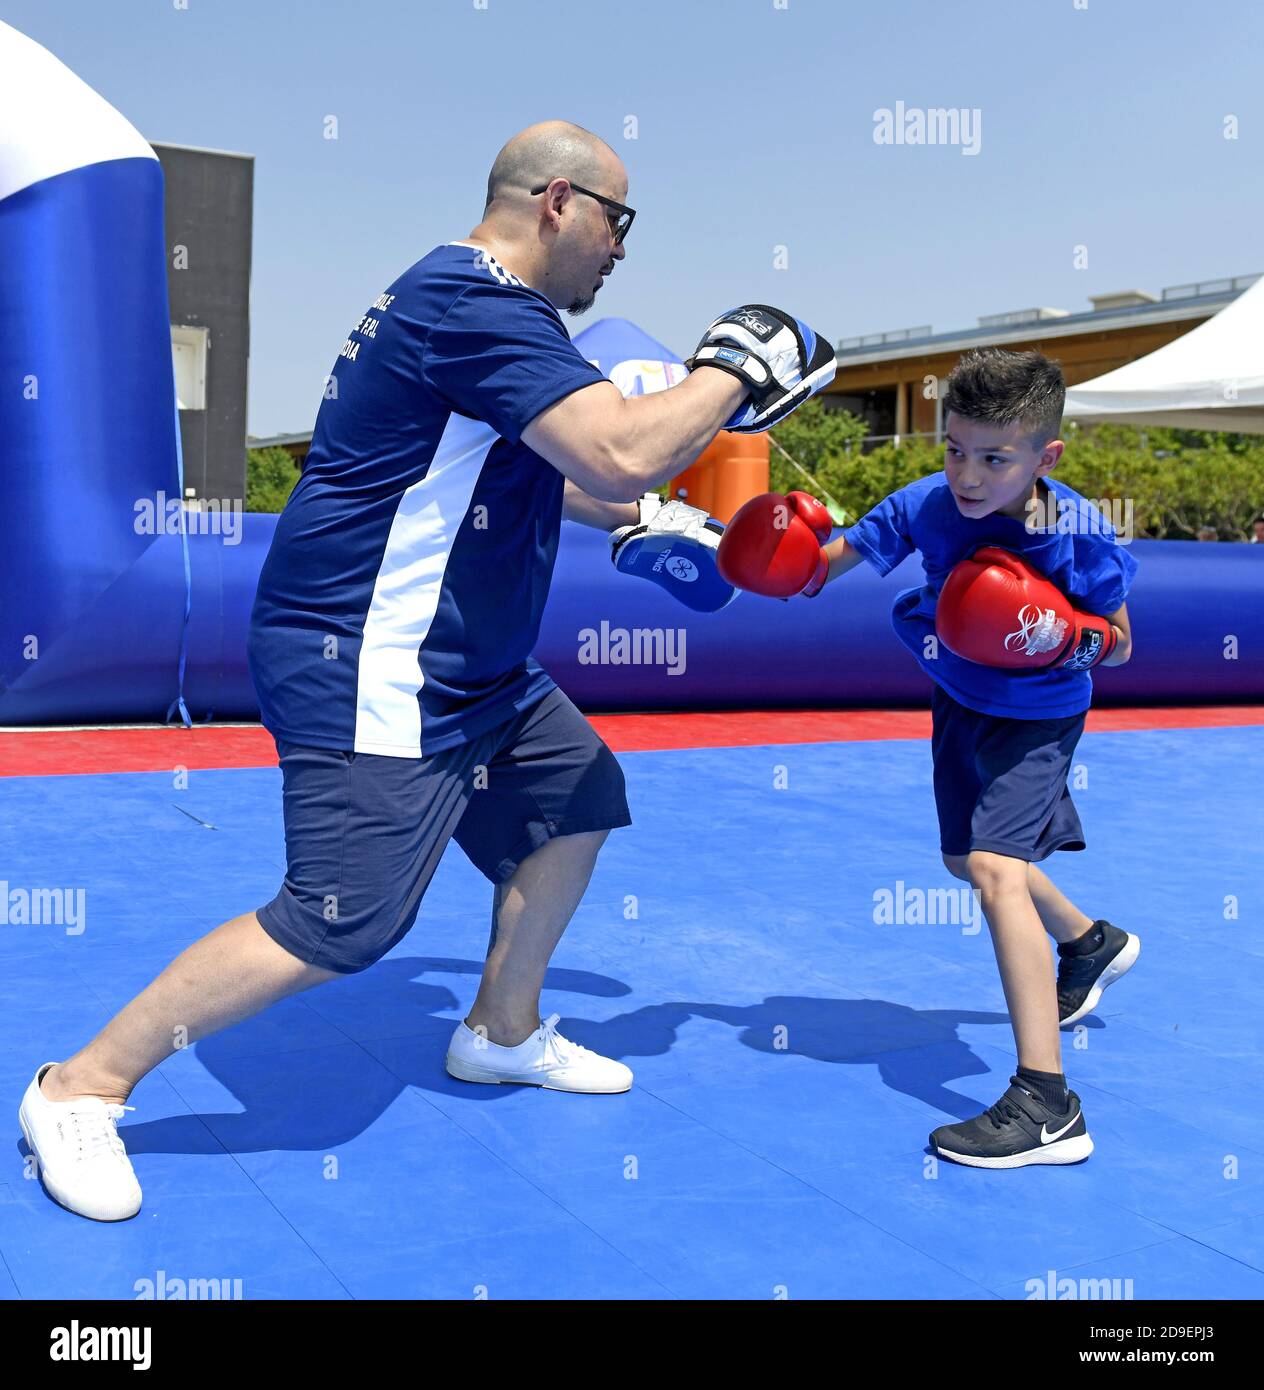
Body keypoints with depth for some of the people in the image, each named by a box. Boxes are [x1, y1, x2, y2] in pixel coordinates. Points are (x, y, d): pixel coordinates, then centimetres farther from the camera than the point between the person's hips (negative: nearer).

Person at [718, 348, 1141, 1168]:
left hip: (1035, 715, -6)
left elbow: (1120, 645, -12)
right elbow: (824, 563, -12)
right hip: (959, 701, 6)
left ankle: (1046, 1105, -28)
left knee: (995, 865, -26)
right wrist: (788, 553, -34)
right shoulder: (926, 504, -19)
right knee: (967, 858, 23)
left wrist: (1066, 634, -32)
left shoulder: (1082, 535, -26)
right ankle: (1090, 945, 54)